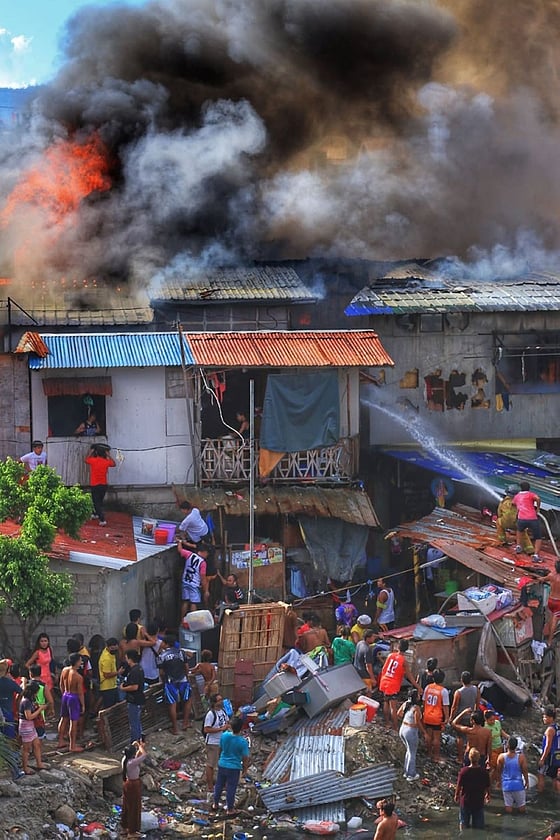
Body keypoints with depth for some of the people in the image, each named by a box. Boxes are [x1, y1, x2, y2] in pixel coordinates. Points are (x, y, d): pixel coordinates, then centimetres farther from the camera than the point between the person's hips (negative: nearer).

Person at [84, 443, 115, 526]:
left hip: (95, 485, -4)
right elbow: (114, 464, 17)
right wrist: (108, 455, 20)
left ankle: (102, 519, -15)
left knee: (97, 503, -3)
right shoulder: (106, 462, -5)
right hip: (104, 485, 4)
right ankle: (95, 514, 42)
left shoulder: (93, 460, -12)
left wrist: (90, 452, 23)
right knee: (99, 501, 23)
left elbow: (85, 459, 11)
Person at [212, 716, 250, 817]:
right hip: (234, 767, -3)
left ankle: (215, 804, 36)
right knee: (231, 788, 10)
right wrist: (245, 769, 3)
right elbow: (245, 758, -13)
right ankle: (230, 809, 21)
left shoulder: (224, 736, -14)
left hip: (222, 764, 3)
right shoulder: (242, 742, -23)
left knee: (219, 785, 21)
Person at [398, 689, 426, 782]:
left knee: (409, 751, 26)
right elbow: (417, 722, -20)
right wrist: (424, 732, -8)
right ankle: (411, 775, 21)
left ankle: (407, 772, 35)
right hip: (411, 732, -7)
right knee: (412, 754, 10)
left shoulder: (405, 703, -2)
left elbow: (398, 714, 10)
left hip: (402, 730, 7)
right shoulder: (416, 708, -22)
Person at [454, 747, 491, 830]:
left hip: (465, 801, -1)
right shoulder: (484, 772, -12)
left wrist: (456, 795, 11)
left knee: (463, 823, 14)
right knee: (478, 826, 11)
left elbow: (459, 786, -9)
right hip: (479, 801, 1)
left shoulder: (464, 771, -18)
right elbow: (487, 787, 0)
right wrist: (487, 795, 21)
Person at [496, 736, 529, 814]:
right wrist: (527, 782, 14)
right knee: (521, 809, 11)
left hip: (506, 785, 1)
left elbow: (498, 771, 2)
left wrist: (498, 781, 21)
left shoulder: (501, 757, -11)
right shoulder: (521, 757, -14)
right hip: (518, 784, -1)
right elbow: (525, 771, -4)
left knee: (508, 809, 9)